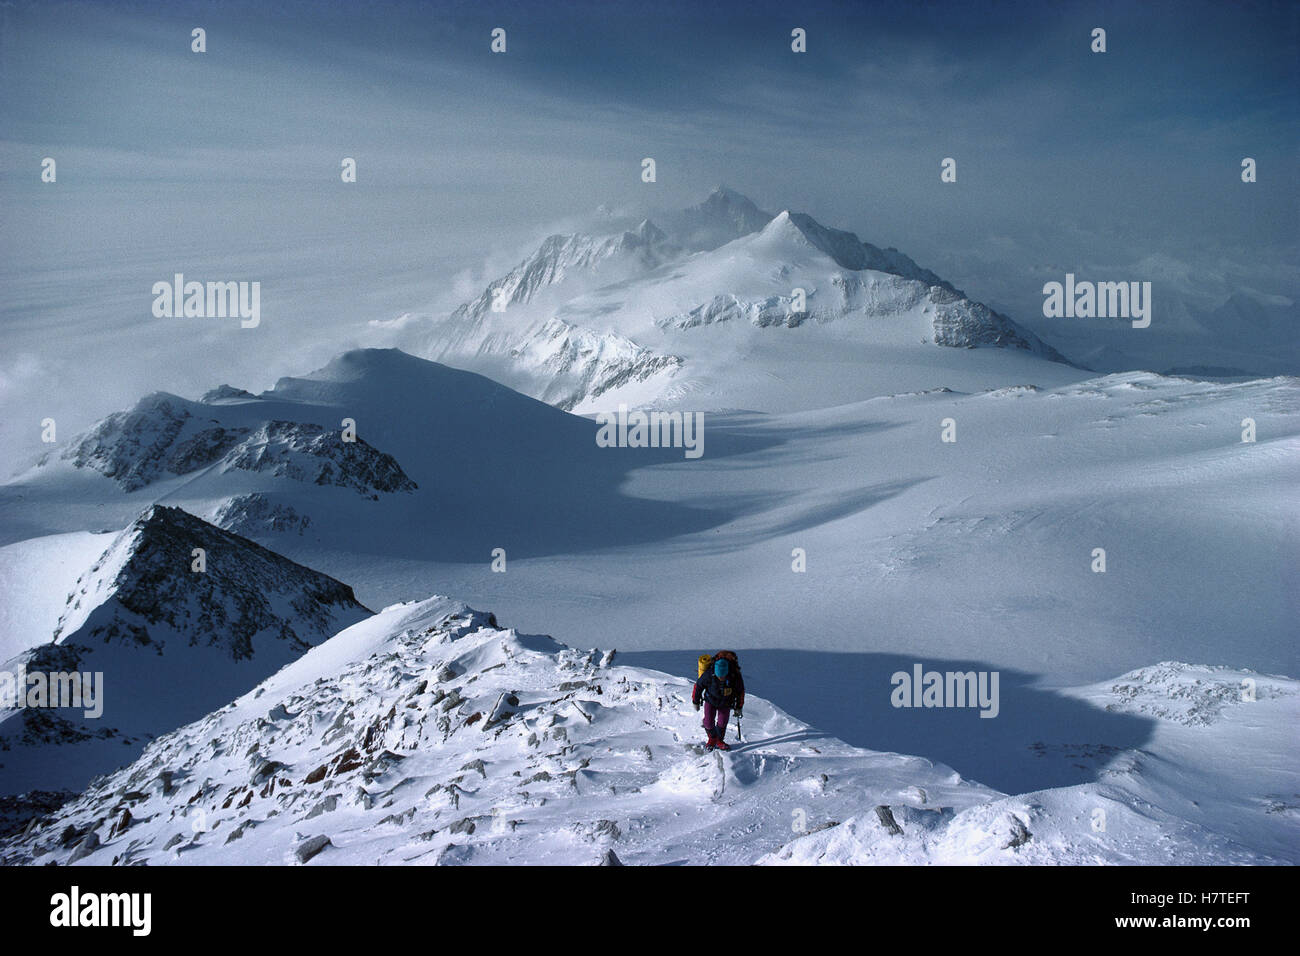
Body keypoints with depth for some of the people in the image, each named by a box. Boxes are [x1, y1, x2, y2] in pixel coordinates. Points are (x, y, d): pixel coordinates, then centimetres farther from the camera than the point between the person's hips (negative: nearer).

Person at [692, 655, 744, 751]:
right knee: (709, 723, -7)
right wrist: (696, 702, -2)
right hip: (710, 701, 0)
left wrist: (739, 707, 0)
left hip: (725, 703, 1)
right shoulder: (709, 675, -33)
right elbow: (698, 686, -14)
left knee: (722, 722, -6)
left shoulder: (735, 676, -29)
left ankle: (719, 741, 20)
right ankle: (712, 739, 22)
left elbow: (740, 691, -9)